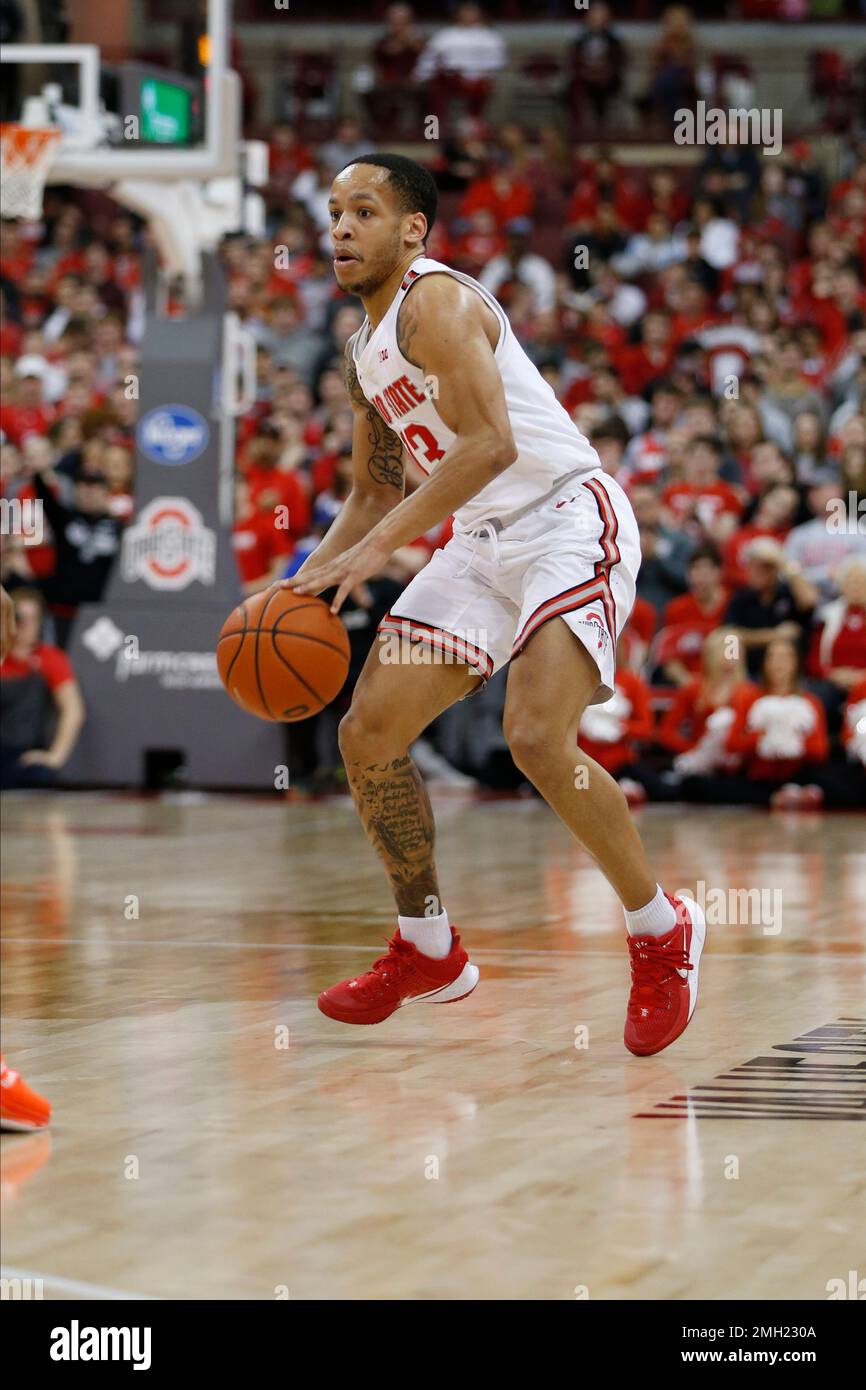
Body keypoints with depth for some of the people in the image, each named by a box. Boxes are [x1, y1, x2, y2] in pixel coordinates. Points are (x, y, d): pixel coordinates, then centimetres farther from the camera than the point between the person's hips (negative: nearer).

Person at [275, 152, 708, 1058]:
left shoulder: (437, 301, -14)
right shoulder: (363, 352, 16)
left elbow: (490, 443, -26)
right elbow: (376, 491, 26)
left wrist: (377, 548, -26)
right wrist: (306, 585, 10)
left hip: (567, 518, -10)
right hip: (481, 541, 10)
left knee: (537, 739, -25)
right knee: (369, 732, 3)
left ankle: (662, 933, -5)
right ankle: (428, 952, 18)